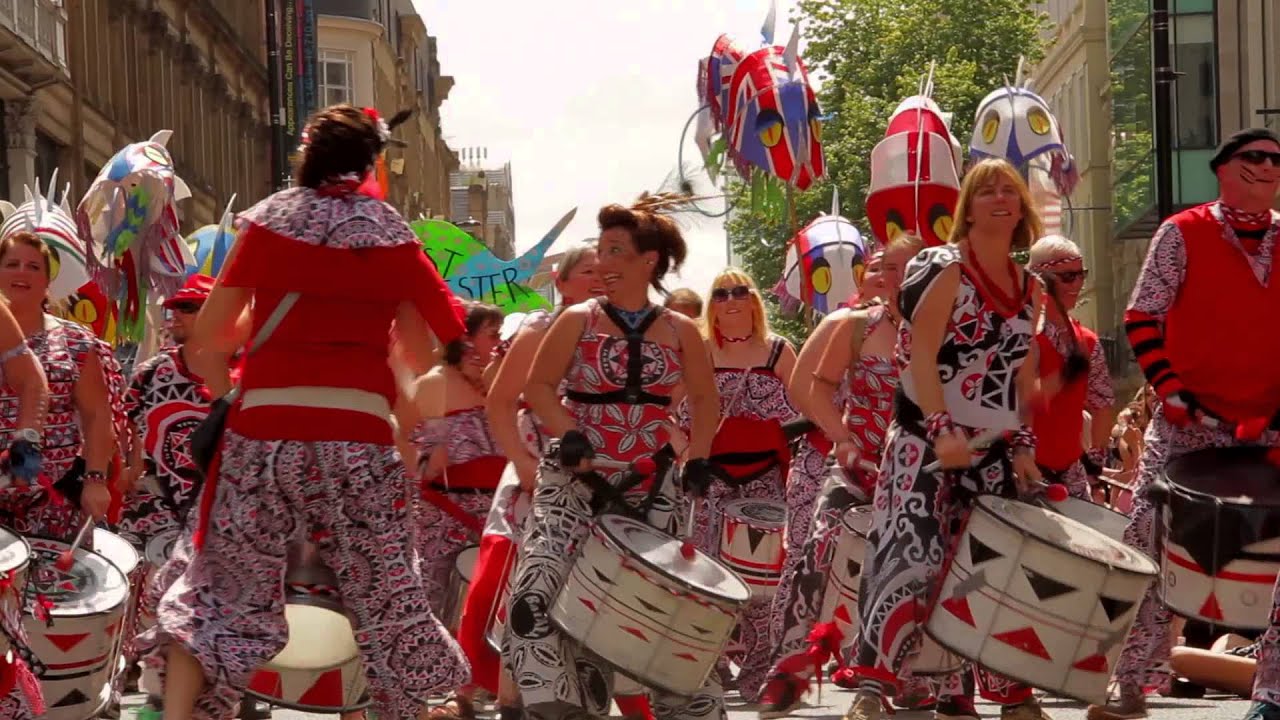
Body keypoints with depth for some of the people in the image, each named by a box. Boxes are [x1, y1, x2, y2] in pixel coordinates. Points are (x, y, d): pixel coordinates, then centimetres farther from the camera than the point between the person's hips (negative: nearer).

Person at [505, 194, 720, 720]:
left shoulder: (680, 331, 4)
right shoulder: (579, 320, 0)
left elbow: (704, 398, 15)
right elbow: (538, 387, 0)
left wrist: (697, 459, 3)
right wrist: (567, 434, -16)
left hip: (649, 486, 2)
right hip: (576, 478, -2)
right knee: (539, 586, -20)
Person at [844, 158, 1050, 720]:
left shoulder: (1028, 289, 13)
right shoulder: (943, 269, -6)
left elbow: (1024, 378, 16)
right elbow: (921, 357, -15)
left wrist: (1023, 446, 7)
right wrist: (942, 430, -25)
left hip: (996, 450, 6)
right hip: (931, 441, -6)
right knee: (915, 557, -17)